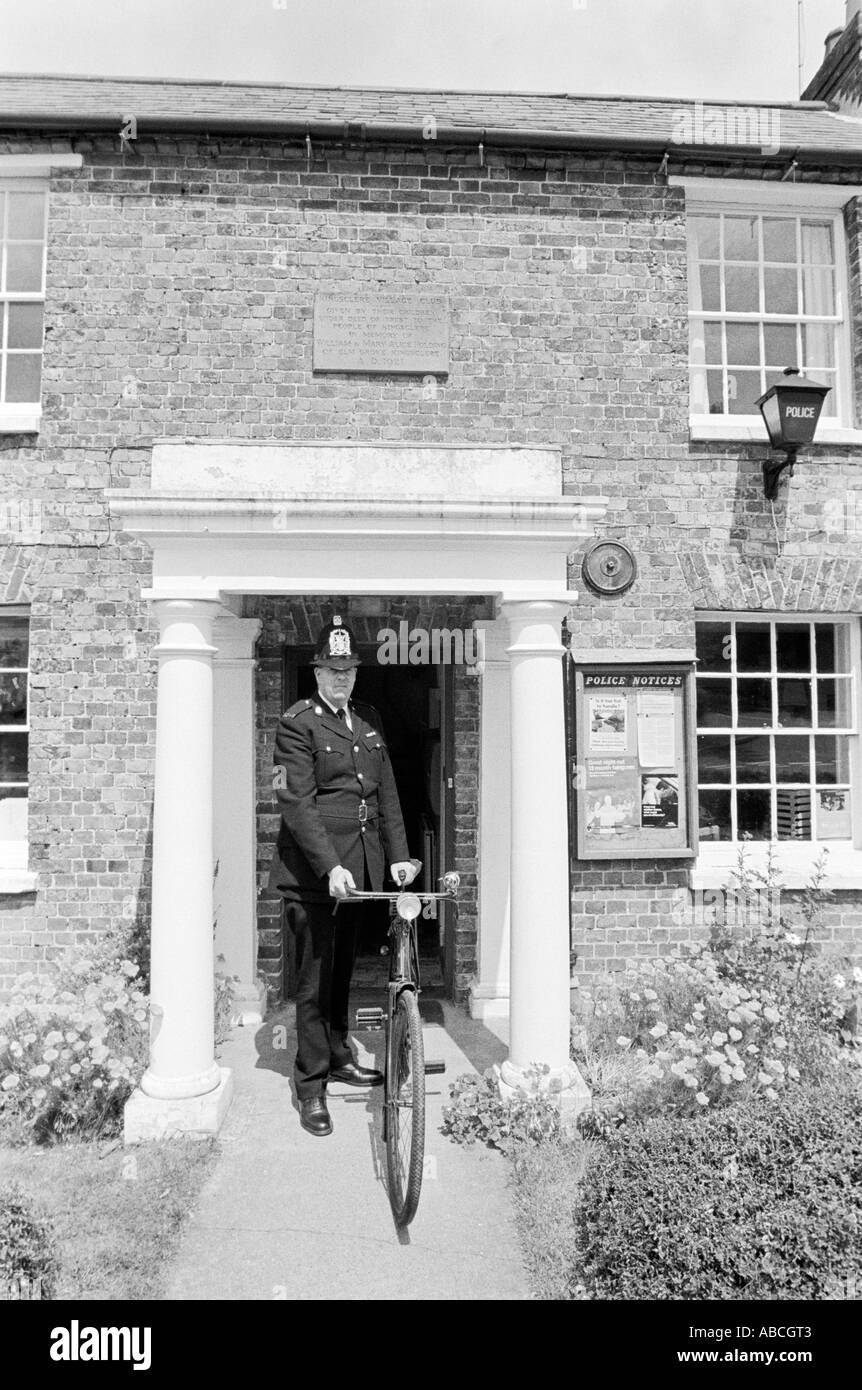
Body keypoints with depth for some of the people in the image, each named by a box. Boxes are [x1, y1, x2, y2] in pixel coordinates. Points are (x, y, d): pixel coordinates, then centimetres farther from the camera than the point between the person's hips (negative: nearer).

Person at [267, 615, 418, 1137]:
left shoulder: (369, 720, 13)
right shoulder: (297, 723, -8)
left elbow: (387, 793, 14)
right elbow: (297, 803, -15)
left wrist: (399, 855, 7)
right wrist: (330, 867, -23)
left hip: (360, 866, 6)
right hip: (313, 869, -6)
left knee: (342, 969, 19)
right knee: (315, 978, 1)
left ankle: (339, 1056, 36)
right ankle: (311, 1086, 13)